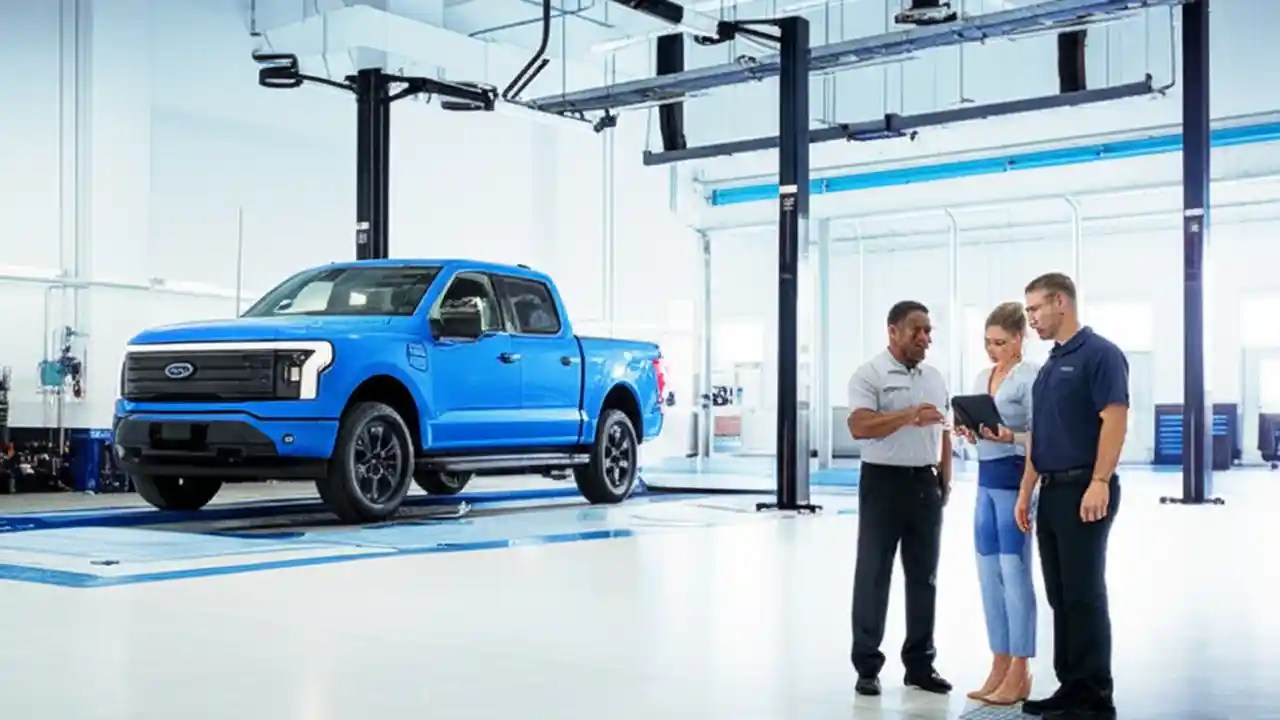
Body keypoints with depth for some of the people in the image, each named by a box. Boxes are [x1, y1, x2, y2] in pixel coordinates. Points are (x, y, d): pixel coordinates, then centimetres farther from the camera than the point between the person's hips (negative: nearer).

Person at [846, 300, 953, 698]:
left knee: (923, 576, 10)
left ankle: (920, 664, 19)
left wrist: (945, 478, 10)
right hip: (884, 481, -6)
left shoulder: (935, 378, 13)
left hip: (926, 484, 6)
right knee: (873, 576, 0)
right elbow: (859, 427, -20)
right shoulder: (869, 375, -7)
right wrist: (908, 416, -30)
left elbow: (944, 431, 18)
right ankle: (867, 666, 7)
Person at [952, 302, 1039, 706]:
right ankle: (1000, 667, 16)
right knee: (989, 574, 9)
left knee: (1014, 574, -4)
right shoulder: (982, 378, 14)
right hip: (986, 479, 8)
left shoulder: (1029, 377, -9)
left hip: (1014, 479, -8)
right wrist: (970, 433, -2)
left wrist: (1009, 436, -31)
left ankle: (1019, 673, 3)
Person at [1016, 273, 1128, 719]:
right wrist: (1026, 492, 15)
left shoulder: (1100, 354, -9)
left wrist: (1099, 483, -23)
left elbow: (1115, 420, -17)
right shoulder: (1050, 365, 17)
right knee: (1060, 596, 11)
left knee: (1084, 594, -5)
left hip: (1084, 489, -9)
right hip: (1052, 492, 9)